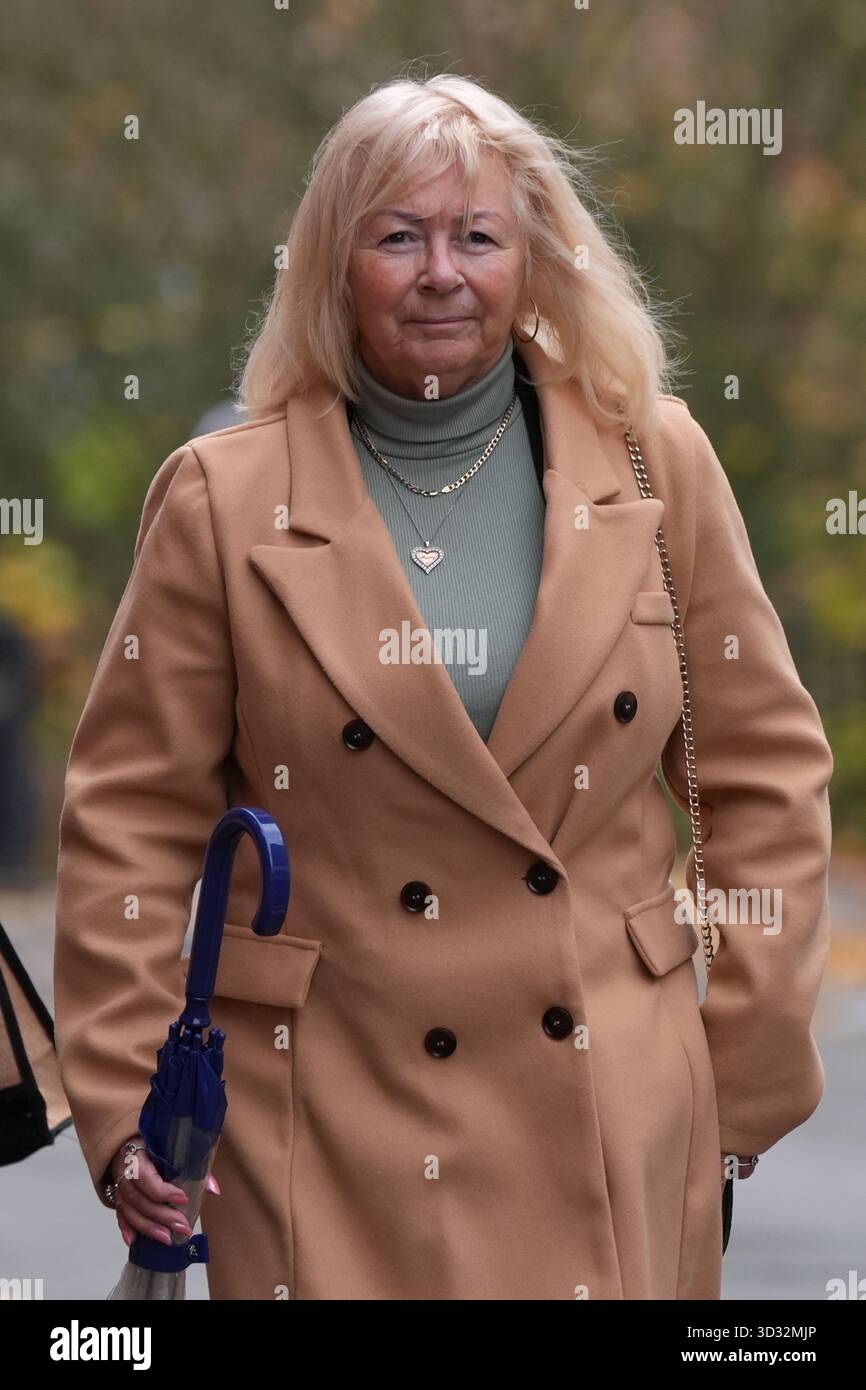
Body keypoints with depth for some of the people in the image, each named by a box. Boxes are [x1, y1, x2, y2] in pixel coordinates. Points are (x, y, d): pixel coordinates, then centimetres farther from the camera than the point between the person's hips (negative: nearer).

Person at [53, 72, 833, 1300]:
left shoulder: (654, 463, 3)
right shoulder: (223, 499, -2)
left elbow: (766, 777, 8)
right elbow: (133, 821, 0)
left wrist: (752, 1074, 5)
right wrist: (124, 1104, -5)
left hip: (619, 1128, 2)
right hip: (337, 1135, -2)